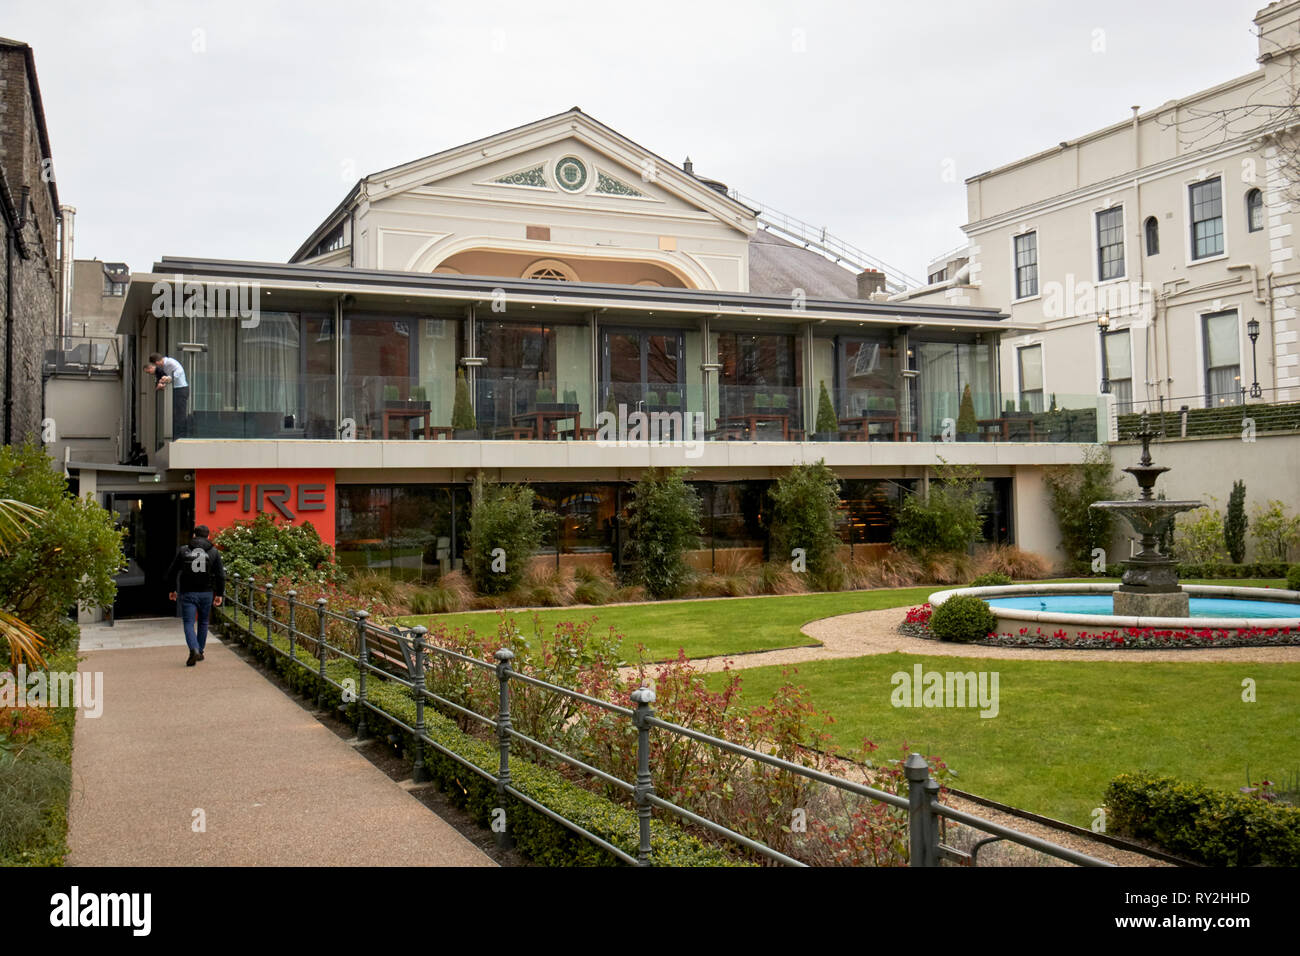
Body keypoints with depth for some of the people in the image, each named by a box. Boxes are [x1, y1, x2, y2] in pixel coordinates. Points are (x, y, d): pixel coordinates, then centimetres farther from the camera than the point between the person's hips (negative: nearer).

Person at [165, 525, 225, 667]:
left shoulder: (183, 550, 1)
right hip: (206, 593, 2)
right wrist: (220, 594, 5)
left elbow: (171, 572, 4)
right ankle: (200, 651, 22)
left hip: (188, 593, -1)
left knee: (188, 623, -1)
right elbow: (220, 575, -2)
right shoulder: (214, 552, 2)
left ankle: (194, 649, -22)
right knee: (203, 622, 18)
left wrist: (172, 589, 17)